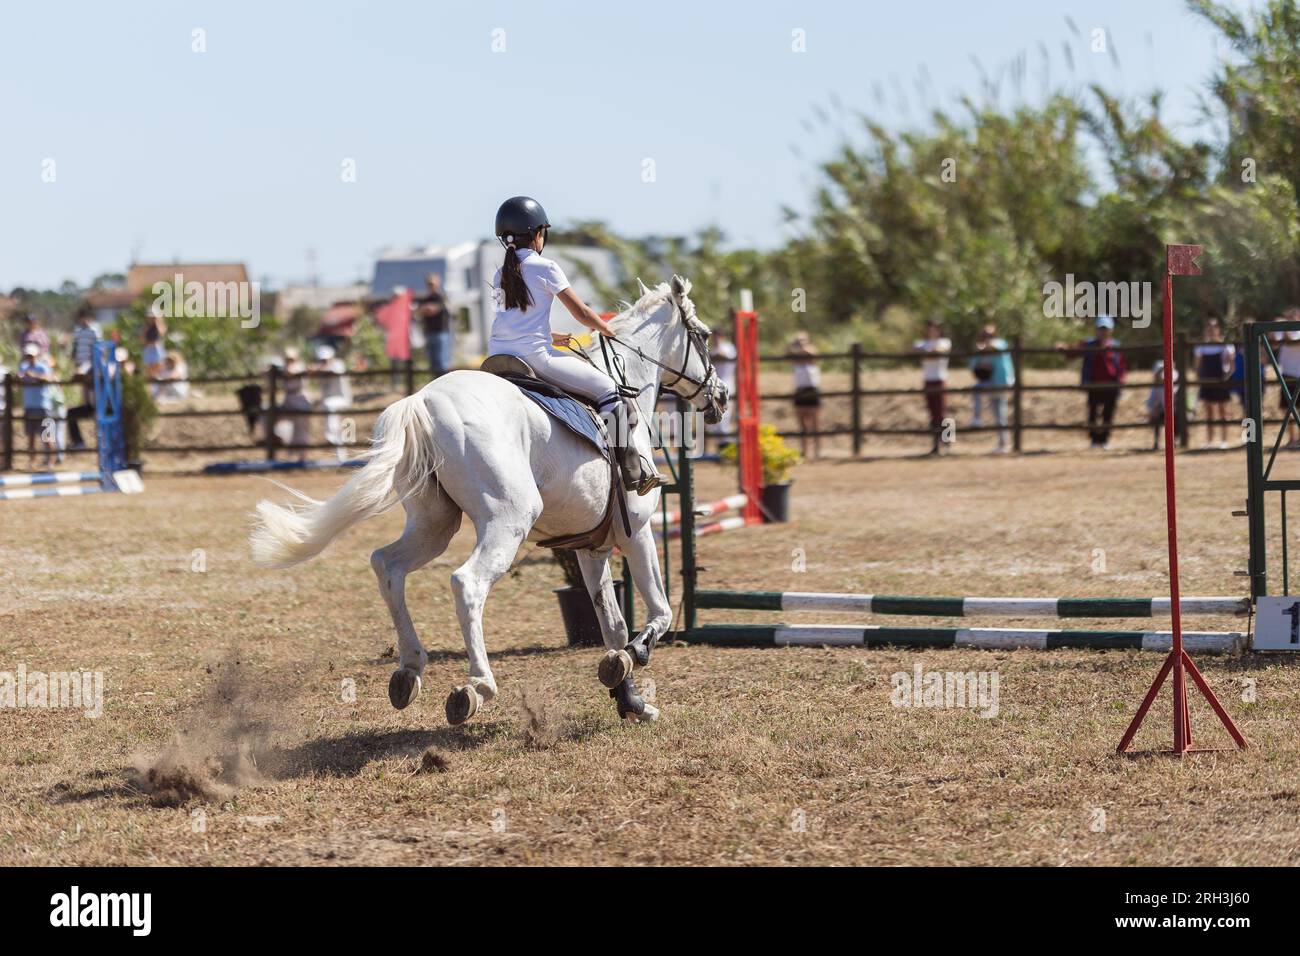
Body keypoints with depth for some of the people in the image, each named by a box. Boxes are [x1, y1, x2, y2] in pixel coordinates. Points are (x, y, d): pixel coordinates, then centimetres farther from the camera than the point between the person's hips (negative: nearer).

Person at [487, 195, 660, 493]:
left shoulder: (500, 275, 17)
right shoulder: (544, 267, -3)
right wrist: (607, 331, 19)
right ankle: (634, 472, -5)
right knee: (609, 391, 0)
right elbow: (581, 313, 1)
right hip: (535, 356, -7)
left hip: (499, 356, 7)